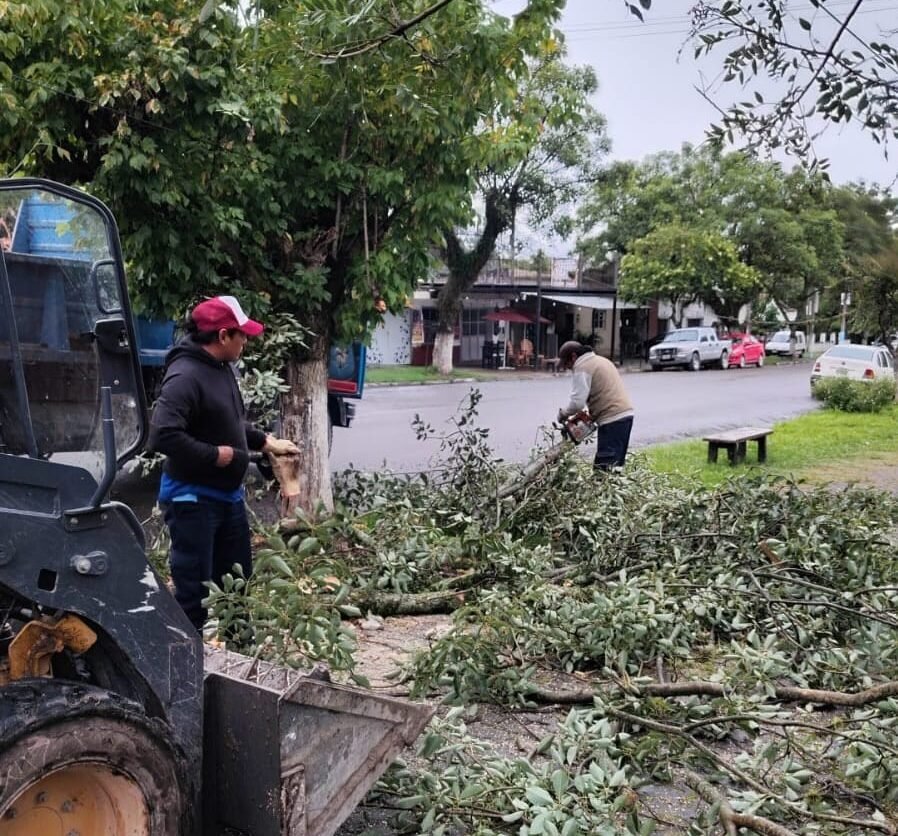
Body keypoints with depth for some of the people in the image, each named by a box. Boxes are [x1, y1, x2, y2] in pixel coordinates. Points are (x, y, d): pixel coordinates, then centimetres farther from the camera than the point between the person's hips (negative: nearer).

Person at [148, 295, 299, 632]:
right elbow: (162, 435, -34)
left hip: (228, 494, 10)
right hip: (193, 499, -10)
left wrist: (266, 442, 13)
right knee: (194, 590, -1)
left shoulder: (222, 368, 7)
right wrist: (215, 455, -25)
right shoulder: (185, 376, -24)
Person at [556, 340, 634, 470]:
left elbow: (577, 402, -14)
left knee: (603, 468, -10)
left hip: (612, 420, -10)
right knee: (615, 467, 11)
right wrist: (592, 414, 16)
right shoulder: (601, 360, 23)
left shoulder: (582, 368, -6)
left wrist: (563, 413, 3)